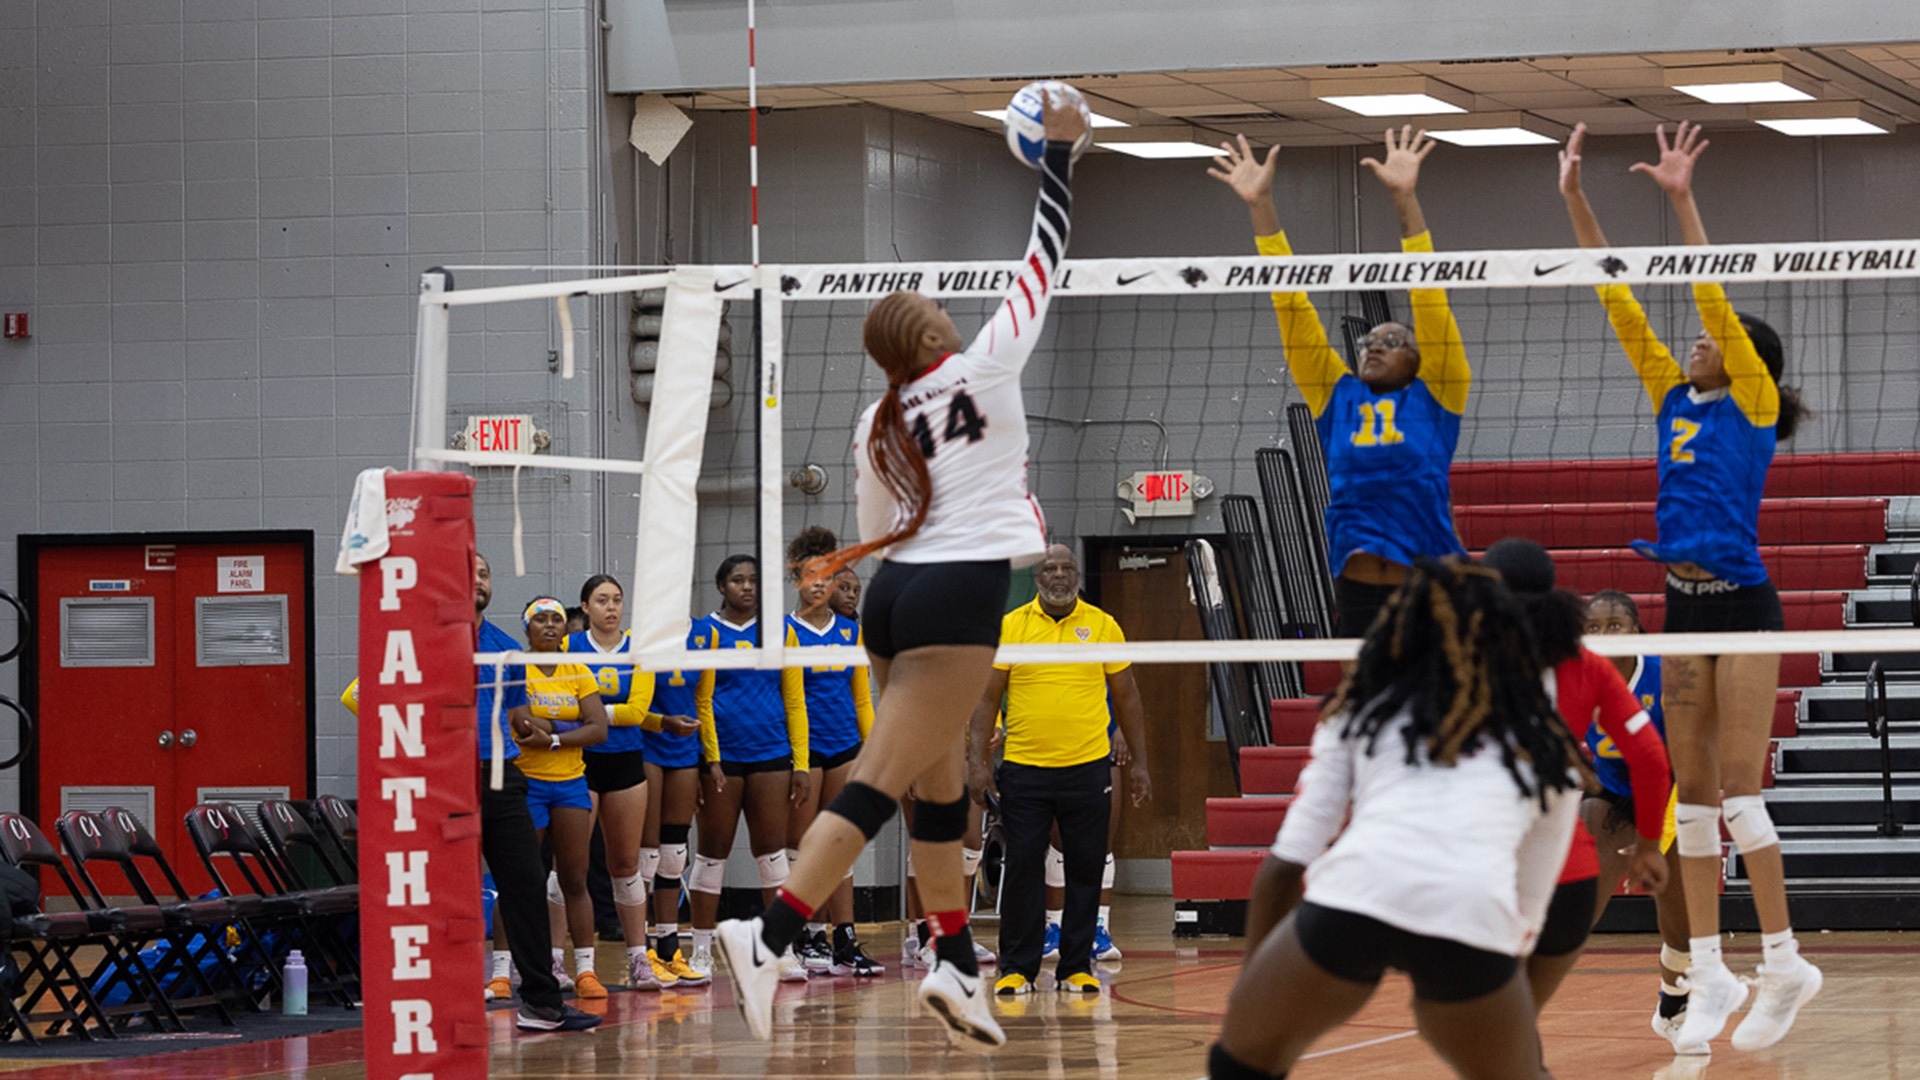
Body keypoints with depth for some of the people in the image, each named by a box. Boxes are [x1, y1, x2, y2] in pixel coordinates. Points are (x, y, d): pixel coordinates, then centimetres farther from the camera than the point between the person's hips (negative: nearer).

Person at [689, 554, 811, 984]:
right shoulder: (707, 632, 0)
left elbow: (794, 700, 8)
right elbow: (701, 701, -3)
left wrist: (801, 762, 2)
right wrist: (712, 759, -11)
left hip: (771, 754, 2)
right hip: (723, 755, -2)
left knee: (772, 851, 2)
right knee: (713, 851, 3)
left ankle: (782, 949, 5)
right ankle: (701, 951, 8)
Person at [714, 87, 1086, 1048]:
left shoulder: (876, 424, 11)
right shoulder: (980, 369, -4)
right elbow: (1042, 262, 1)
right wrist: (1059, 150, 7)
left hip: (895, 594, 8)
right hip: (960, 592, -8)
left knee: (941, 785, 15)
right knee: (883, 779, -13)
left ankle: (957, 967, 18)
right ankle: (768, 937, -24)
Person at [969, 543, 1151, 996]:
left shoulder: (1103, 626, 4)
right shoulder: (1010, 627, 2)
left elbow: (1126, 697, 10)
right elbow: (988, 697, 5)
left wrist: (1139, 763, 7)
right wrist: (977, 759, -3)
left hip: (1088, 769, 1)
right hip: (1024, 768, -1)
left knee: (1085, 869, 3)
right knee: (1022, 867, 0)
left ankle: (1076, 967, 12)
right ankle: (1017, 969, 7)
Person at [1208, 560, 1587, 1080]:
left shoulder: (1359, 712, 26)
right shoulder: (1548, 753, 27)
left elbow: (1283, 867, 19)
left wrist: (1249, 982, 27)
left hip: (1352, 897, 0)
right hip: (1474, 917, 0)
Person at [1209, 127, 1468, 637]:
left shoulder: (1432, 397, 8)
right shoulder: (1337, 398, 15)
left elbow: (1430, 296, 2)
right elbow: (1293, 307, 13)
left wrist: (1405, 197, -5)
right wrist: (1261, 206, 11)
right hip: (1358, 595, 3)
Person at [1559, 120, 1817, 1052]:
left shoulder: (1753, 406, -2)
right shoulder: (1677, 401, 14)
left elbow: (1713, 301, -13)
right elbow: (1619, 304, 11)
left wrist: (1683, 202, -19)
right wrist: (1576, 201, 6)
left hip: (1742, 604, -7)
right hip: (1684, 605, 7)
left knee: (1737, 789, -9)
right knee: (1693, 791, 4)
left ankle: (1783, 963, -4)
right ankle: (1710, 975, 5)